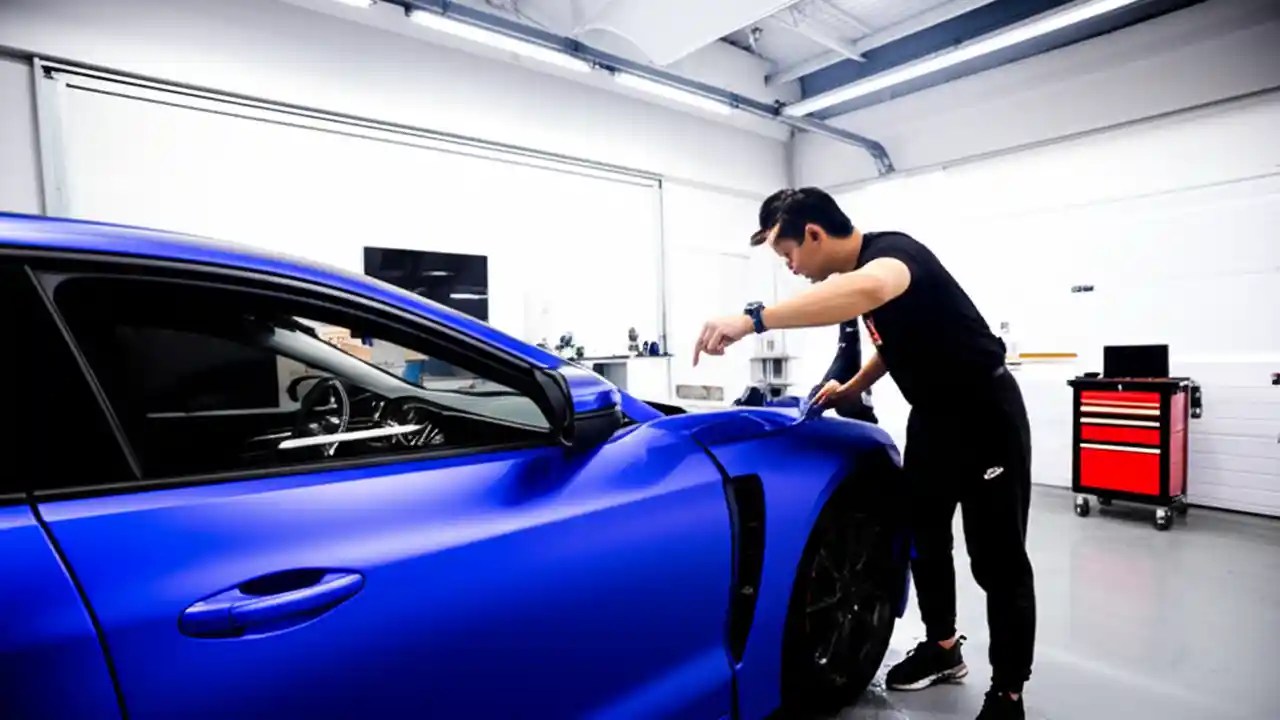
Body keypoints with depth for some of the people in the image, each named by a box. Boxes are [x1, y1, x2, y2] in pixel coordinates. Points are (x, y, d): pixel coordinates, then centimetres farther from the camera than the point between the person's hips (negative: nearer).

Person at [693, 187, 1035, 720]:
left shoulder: (891, 251, -26)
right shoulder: (853, 274, 2)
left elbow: (870, 291, -52)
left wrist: (754, 318, -57)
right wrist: (850, 390, 7)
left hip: (986, 414, -9)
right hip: (933, 415, 9)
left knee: (997, 558, 0)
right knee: (924, 537, 16)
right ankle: (942, 649, 36)